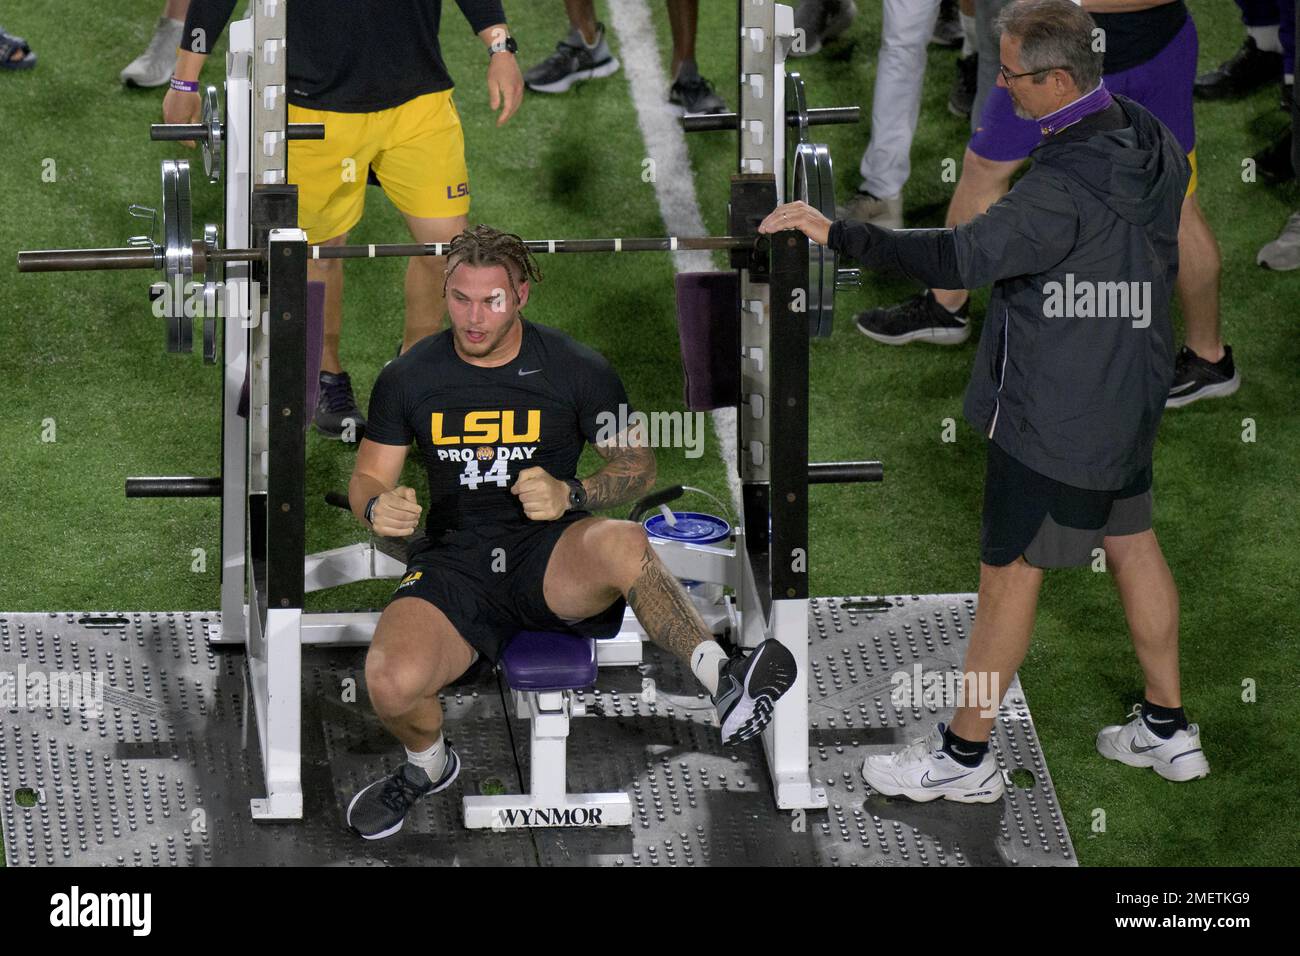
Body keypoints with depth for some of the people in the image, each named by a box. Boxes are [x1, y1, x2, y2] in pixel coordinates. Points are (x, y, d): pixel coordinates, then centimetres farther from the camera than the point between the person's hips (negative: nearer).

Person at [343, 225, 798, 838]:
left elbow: (638, 469, 7)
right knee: (391, 683, -29)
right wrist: (378, 508, -13)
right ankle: (428, 764, 6)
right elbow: (367, 479, 14)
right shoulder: (407, 379, 5)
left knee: (623, 543, -39)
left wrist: (570, 495, -14)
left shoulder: (577, 371, 0)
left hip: (550, 558, -2)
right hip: (453, 562, 2)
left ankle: (722, 680, -51)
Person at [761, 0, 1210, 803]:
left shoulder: (1069, 186, -30)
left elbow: (961, 260, -39)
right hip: (1130, 391, 9)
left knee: (1009, 573, 3)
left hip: (1054, 416, -9)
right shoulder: (1151, 141, -1)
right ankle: (1168, 729, 31)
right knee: (1132, 544, 20)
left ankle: (966, 756, 13)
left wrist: (837, 233, -42)